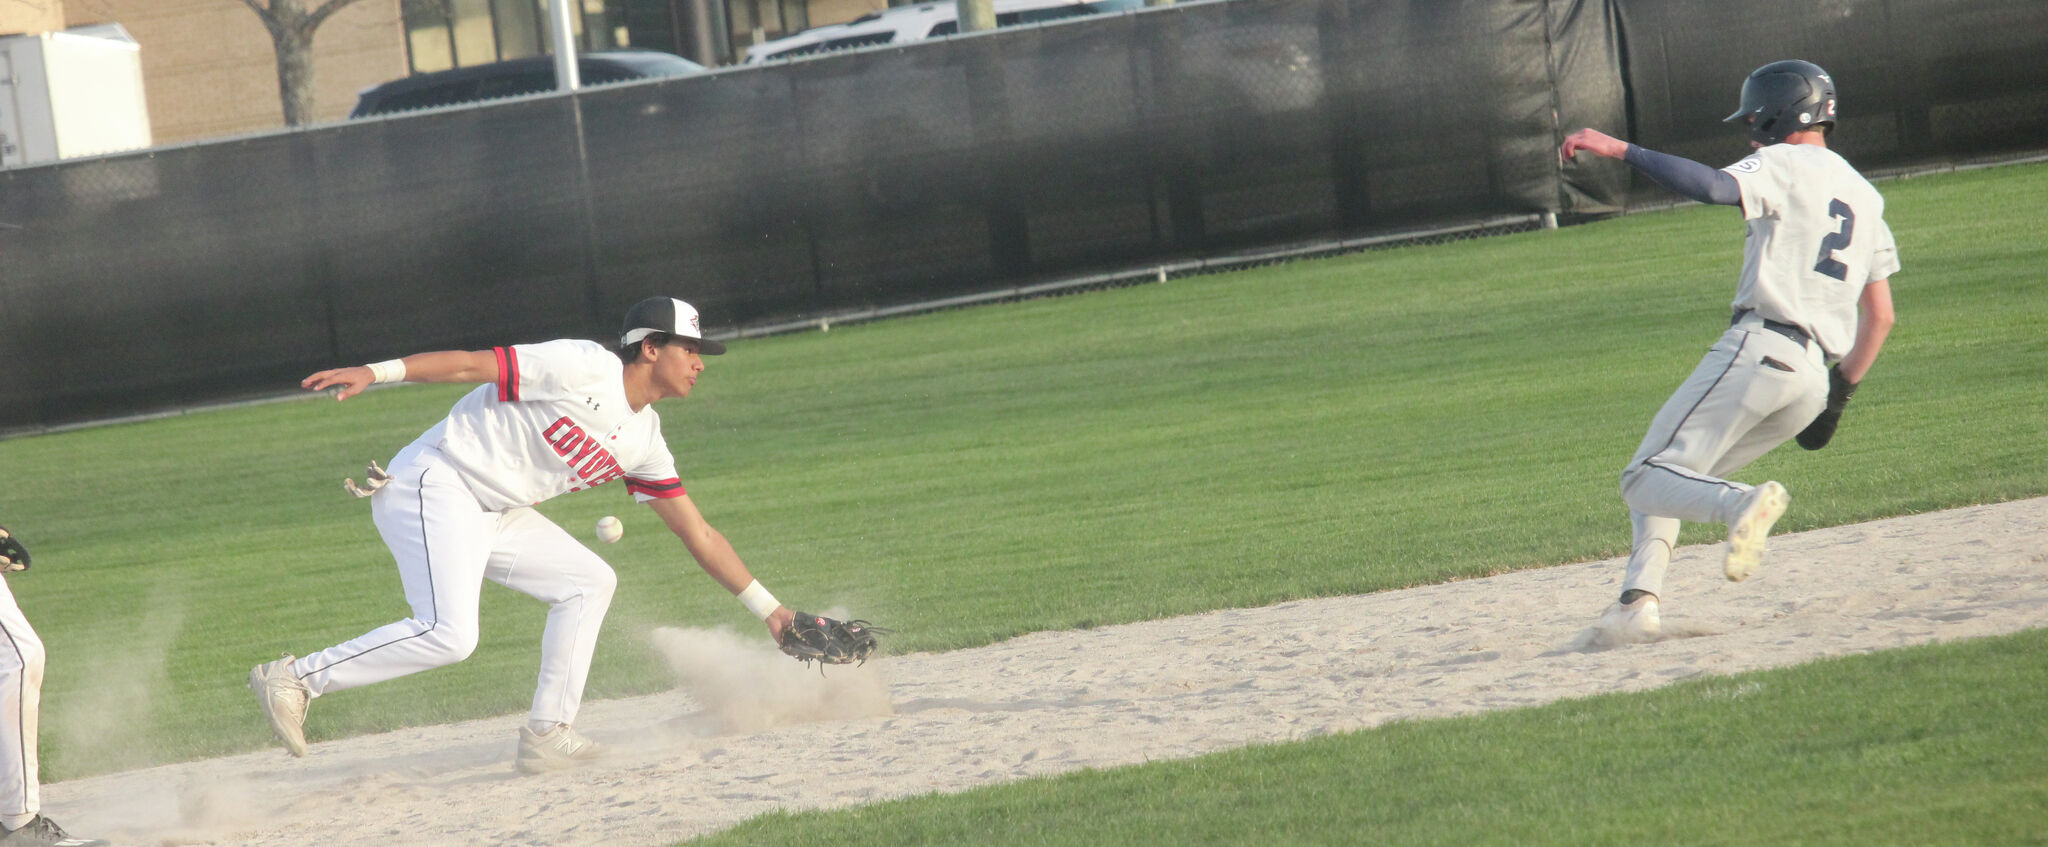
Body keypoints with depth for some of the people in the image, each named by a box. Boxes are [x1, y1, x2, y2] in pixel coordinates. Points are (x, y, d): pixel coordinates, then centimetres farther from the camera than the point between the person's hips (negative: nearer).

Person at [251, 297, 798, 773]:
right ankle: (295, 679, -17)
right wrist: (376, 372, -24)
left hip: (495, 515, 9)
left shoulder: (644, 441, 11)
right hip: (434, 485, -9)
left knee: (589, 581, 6)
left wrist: (767, 609, 15)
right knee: (448, 635, -23)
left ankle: (547, 734, 3)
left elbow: (697, 534, 16)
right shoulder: (585, 368, -14)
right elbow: (472, 364, -16)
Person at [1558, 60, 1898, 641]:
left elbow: (1713, 186, -19)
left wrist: (1621, 151, -19)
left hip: (1758, 350, -8)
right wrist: (1838, 395, 25)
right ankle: (1640, 599, -5)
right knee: (1675, 476, 16)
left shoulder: (1783, 165, 3)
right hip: (1814, 378, 8)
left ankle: (1745, 504, -37)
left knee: (1648, 478, -9)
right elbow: (1880, 316, 23)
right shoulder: (1864, 196, 25)